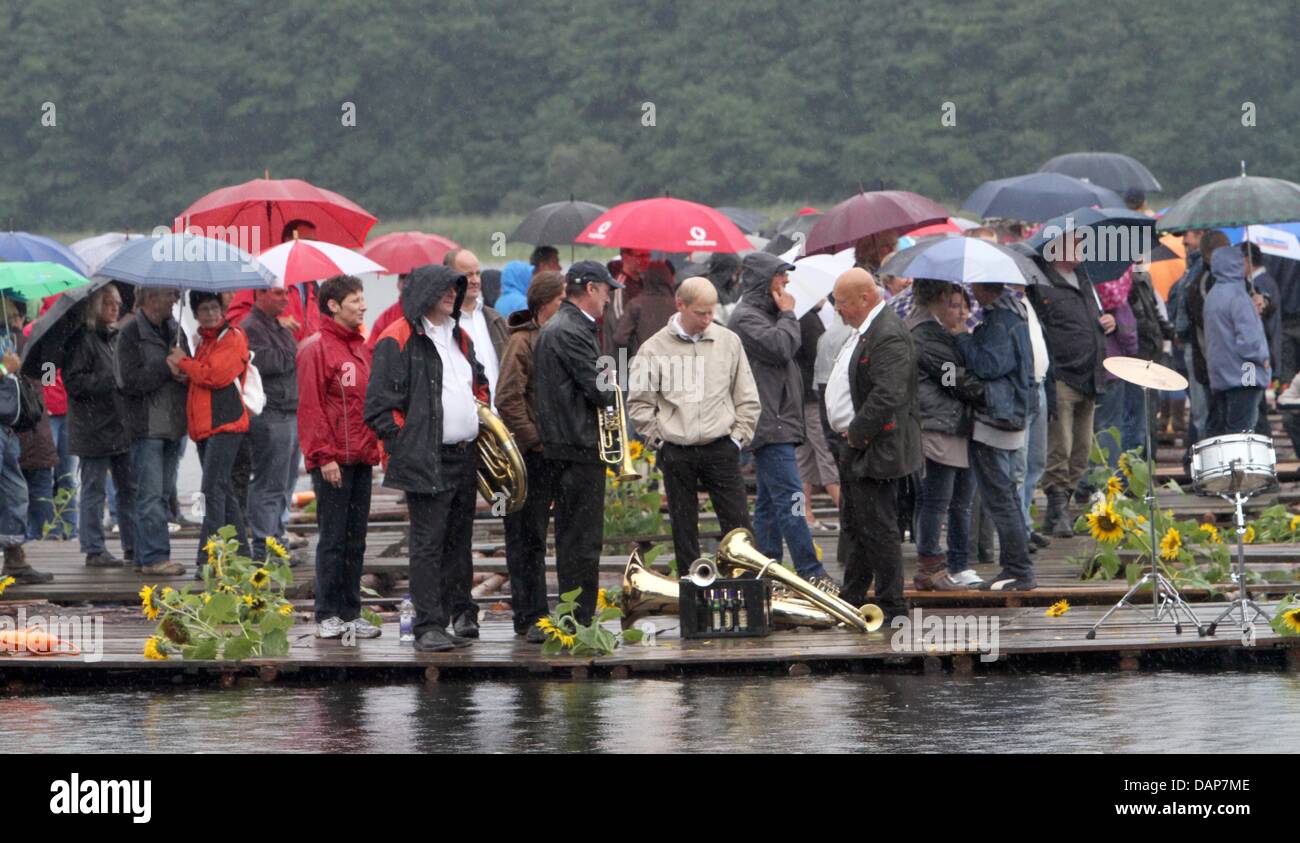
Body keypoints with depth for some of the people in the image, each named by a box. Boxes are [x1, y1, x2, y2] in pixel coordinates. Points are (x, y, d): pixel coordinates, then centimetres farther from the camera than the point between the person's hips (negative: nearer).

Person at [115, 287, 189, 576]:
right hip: (146, 425, -8)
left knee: (164, 494, 9)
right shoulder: (130, 333, -9)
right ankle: (154, 557, -8)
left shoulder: (175, 330, 13)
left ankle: (146, 557, 15)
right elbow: (129, 381, -16)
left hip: (172, 425, 8)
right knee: (151, 494, -8)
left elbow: (188, 370, 21)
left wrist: (185, 374, -2)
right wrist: (166, 369, -16)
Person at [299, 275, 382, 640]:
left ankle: (351, 613, 14)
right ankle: (328, 615, 2)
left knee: (356, 540, 9)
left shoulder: (361, 348, 15)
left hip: (360, 459, 7)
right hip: (333, 461, -7)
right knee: (333, 539, -3)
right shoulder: (316, 349, -9)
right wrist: (324, 456, -17)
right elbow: (310, 407, -13)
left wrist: (374, 447, 12)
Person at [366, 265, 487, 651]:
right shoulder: (398, 340, -9)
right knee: (428, 544, -7)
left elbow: (479, 384, 33)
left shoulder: (460, 337, 17)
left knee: (459, 540, 15)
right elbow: (380, 403, -12)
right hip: (427, 462, -8)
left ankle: (461, 613, 24)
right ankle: (428, 627, -6)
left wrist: (481, 420, 18)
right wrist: (405, 447, -13)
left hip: (465, 458, 8)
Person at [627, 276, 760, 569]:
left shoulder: (728, 342, 5)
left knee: (737, 523, -4)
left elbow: (748, 399, 11)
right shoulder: (654, 349, 0)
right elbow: (638, 402, 4)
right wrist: (659, 439, -2)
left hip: (720, 449, 1)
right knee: (684, 530, 5)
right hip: (676, 453, -1)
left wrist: (738, 437, 2)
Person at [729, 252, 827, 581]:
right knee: (791, 499, -15)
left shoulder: (766, 314, 22)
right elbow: (779, 347, -21)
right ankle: (811, 574, -19)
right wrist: (788, 314, -8)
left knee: (769, 502, 11)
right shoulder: (745, 317, -10)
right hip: (768, 426, -11)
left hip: (778, 424, 11)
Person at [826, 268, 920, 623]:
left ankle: (891, 607, 0)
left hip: (876, 448, -11)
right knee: (854, 527, 18)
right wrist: (851, 434, 11)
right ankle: (851, 602, 28)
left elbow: (887, 396, -28)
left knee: (877, 528, -6)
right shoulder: (865, 331, 14)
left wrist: (857, 433, -18)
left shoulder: (889, 336, -20)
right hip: (855, 446, 11)